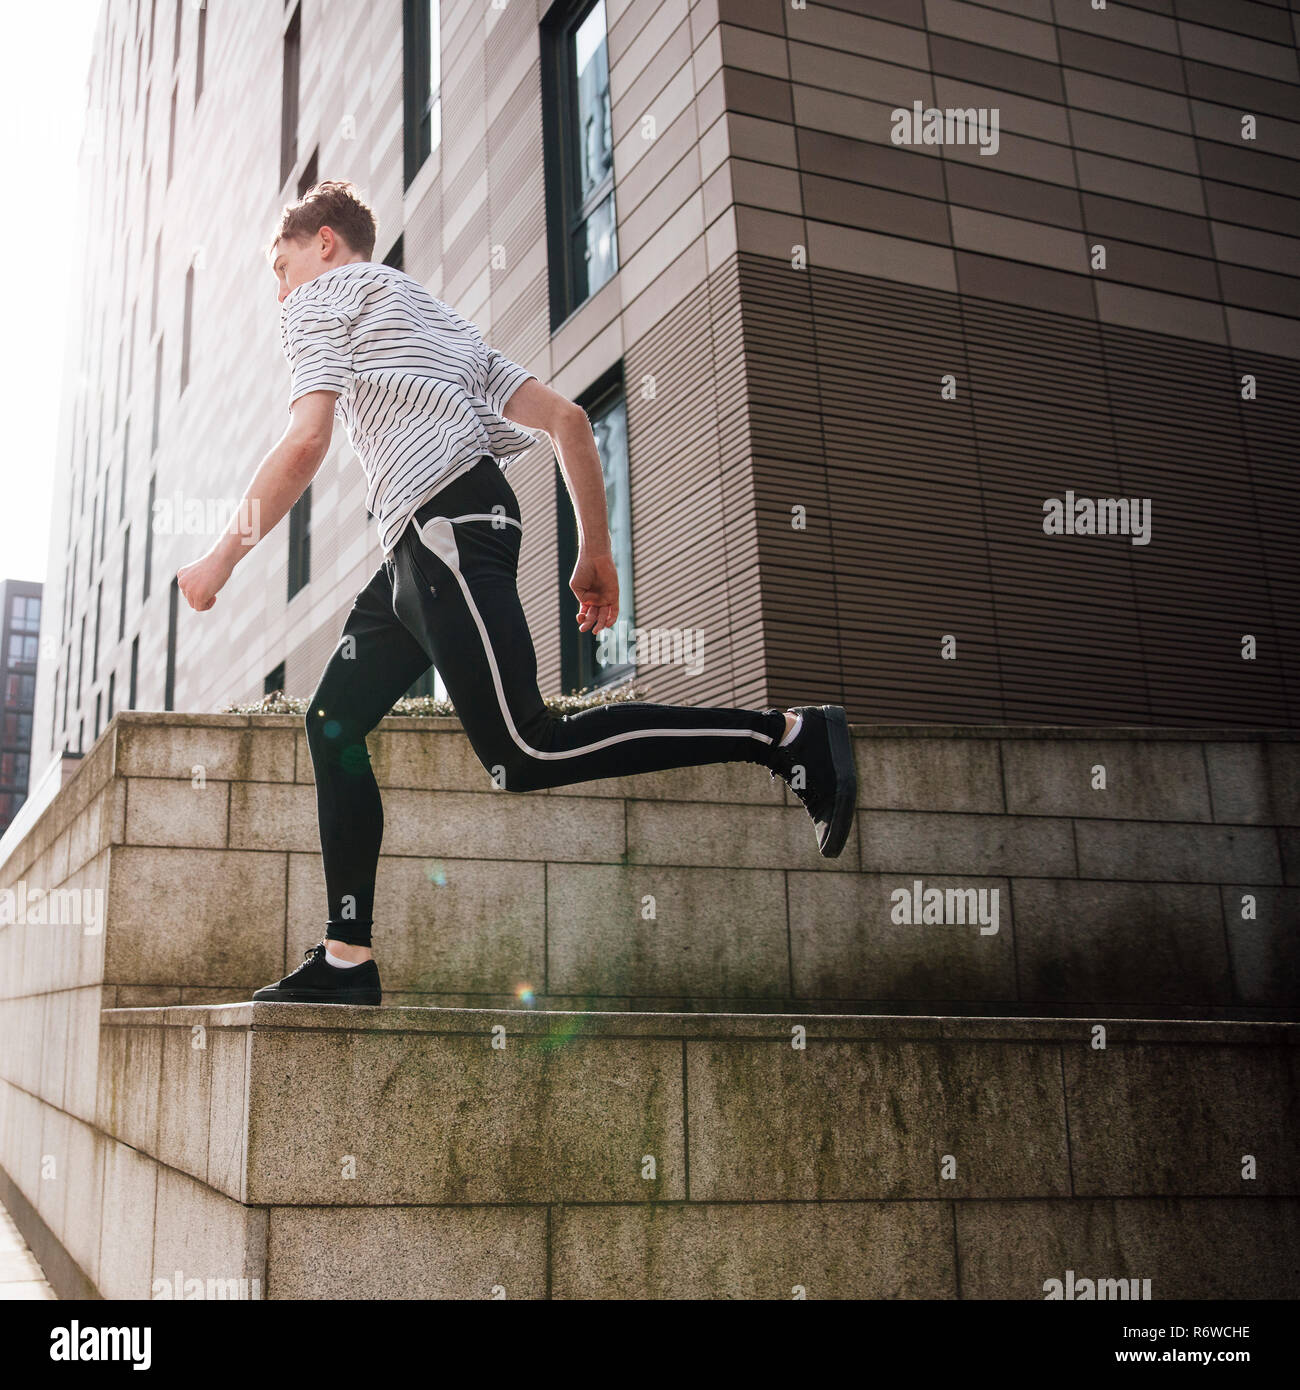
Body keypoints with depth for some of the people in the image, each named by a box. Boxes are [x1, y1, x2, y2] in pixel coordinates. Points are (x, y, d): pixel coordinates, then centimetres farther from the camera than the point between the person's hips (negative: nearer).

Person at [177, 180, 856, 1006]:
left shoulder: (324, 296, 11)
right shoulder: (431, 314, 34)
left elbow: (306, 443, -8)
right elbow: (567, 418, 23)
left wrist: (223, 557, 0)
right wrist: (597, 551, 21)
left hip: (445, 522, -10)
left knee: (526, 755, -17)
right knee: (334, 722, 10)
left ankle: (789, 737, -18)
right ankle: (348, 958, 9)